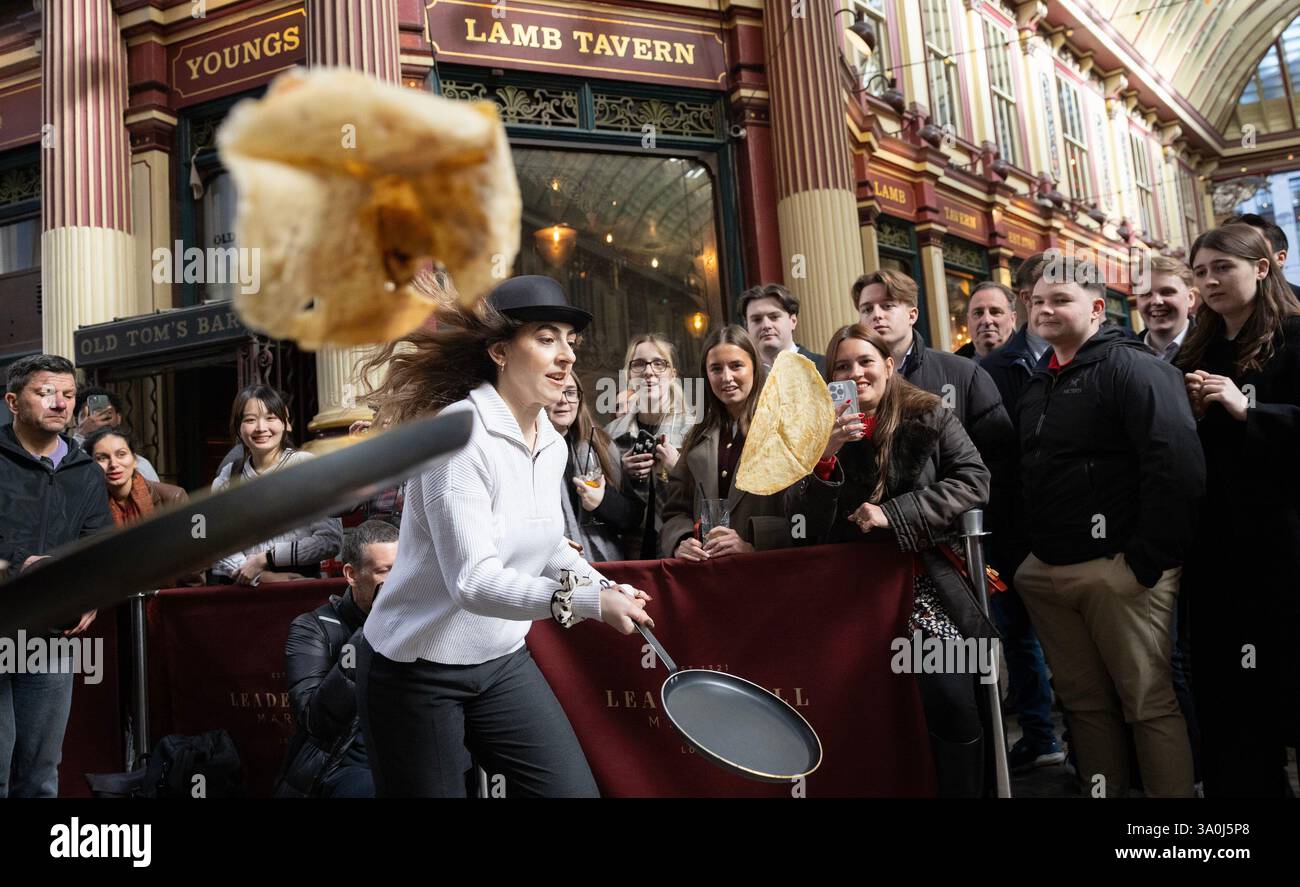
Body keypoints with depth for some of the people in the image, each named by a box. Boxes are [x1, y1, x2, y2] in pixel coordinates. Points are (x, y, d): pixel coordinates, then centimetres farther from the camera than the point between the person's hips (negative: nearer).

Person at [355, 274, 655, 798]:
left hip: (504, 662, 7)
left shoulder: (553, 445, 1)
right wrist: (589, 602, -39)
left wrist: (604, 585, 0)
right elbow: (473, 581, -30)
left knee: (574, 789, 4)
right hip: (416, 675, -6)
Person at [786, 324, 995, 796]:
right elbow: (801, 525, -2)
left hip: (931, 585, -1)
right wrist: (823, 456, -18)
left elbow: (974, 480, -7)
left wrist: (895, 513, -16)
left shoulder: (928, 417, 2)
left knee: (952, 702, -16)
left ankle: (963, 790, 5)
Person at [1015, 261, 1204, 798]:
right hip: (1047, 571, 7)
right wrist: (1028, 552, 14)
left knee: (1148, 703, 1)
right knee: (1083, 701, 15)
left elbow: (1178, 468, -19)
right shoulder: (1037, 385, 16)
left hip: (1116, 568, -7)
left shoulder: (1132, 368, -8)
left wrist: (1145, 561, -19)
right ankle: (1102, 790, 28)